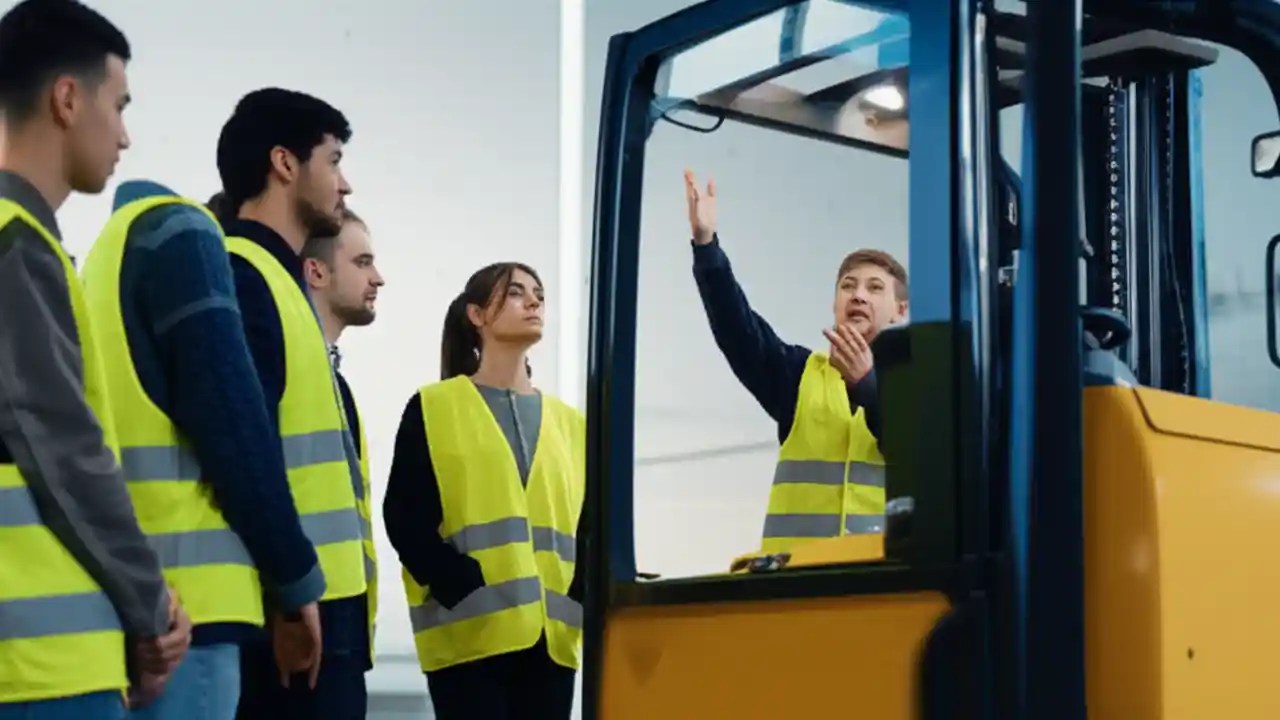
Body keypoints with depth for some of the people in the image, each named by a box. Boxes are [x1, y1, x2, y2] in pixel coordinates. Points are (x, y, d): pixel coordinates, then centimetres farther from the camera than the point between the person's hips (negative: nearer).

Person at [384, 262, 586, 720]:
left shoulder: (570, 423, 18)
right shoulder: (434, 408, 5)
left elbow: (588, 527, 15)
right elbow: (405, 516, -4)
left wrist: (580, 597, -3)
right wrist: (463, 587, -17)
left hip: (550, 633, 5)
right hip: (470, 629, -4)